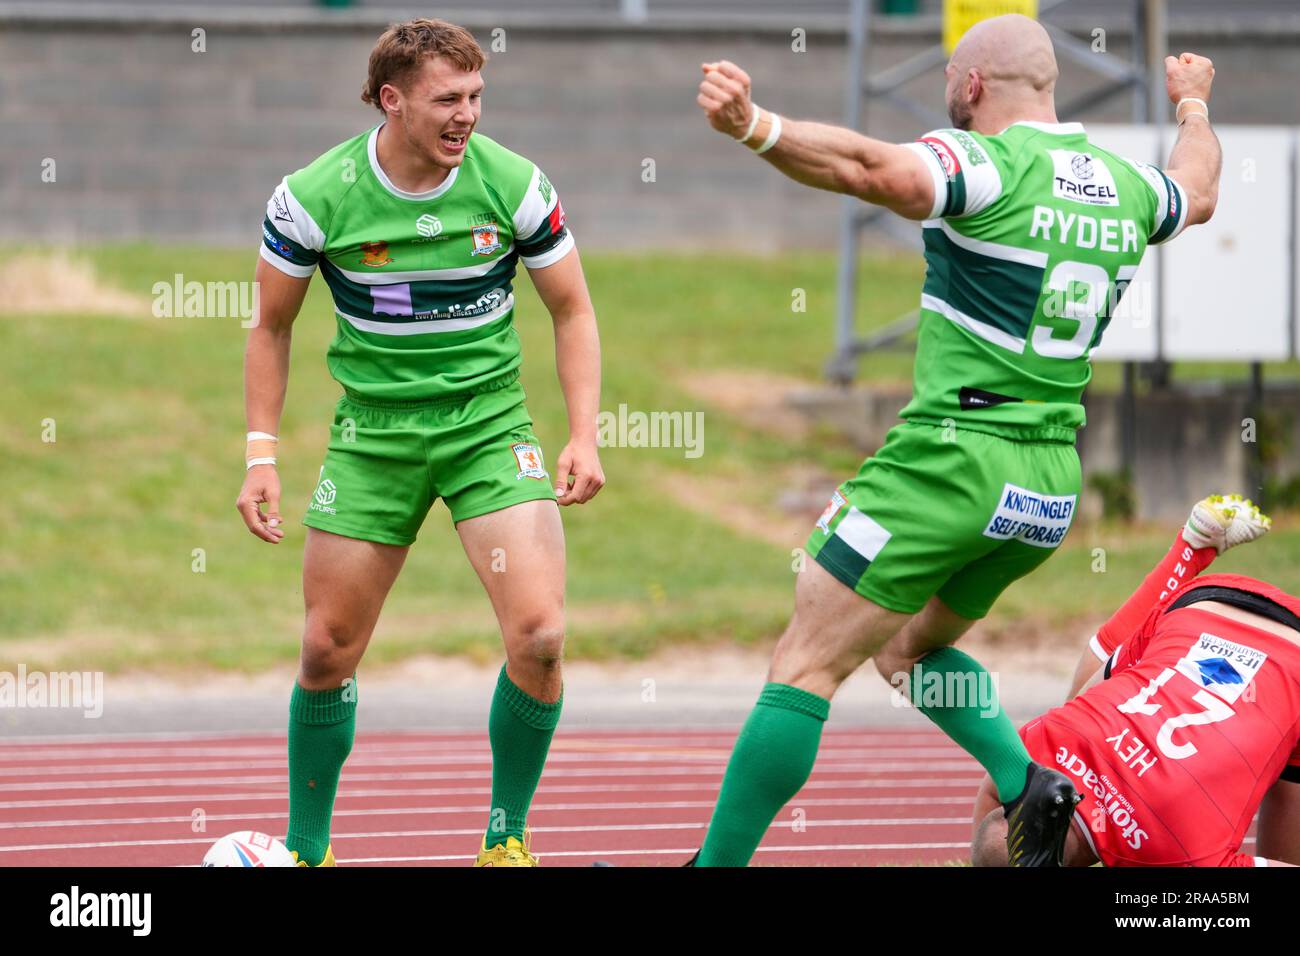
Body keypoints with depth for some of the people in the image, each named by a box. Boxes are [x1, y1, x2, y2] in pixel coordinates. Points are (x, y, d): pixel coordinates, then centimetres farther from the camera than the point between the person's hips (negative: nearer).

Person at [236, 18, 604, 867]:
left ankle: (507, 838, 4)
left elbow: (572, 309, 3)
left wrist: (585, 437, -6)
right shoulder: (314, 198, -11)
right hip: (374, 432, 0)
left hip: (490, 422, 0)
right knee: (327, 653, 1)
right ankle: (306, 850, 20)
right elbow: (272, 326, 4)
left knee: (539, 635, -16)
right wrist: (262, 458, -2)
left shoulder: (512, 185, -10)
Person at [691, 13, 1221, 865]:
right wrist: (1194, 106, 55)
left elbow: (874, 169, -33)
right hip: (1050, 484, 8)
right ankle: (1027, 782, 4)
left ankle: (718, 863, -5)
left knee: (806, 665, -3)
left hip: (954, 459, -8)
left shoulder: (991, 165, -13)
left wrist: (756, 128, -44)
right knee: (909, 647, 26)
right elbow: (1199, 190, 35)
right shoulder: (1126, 188, 11)